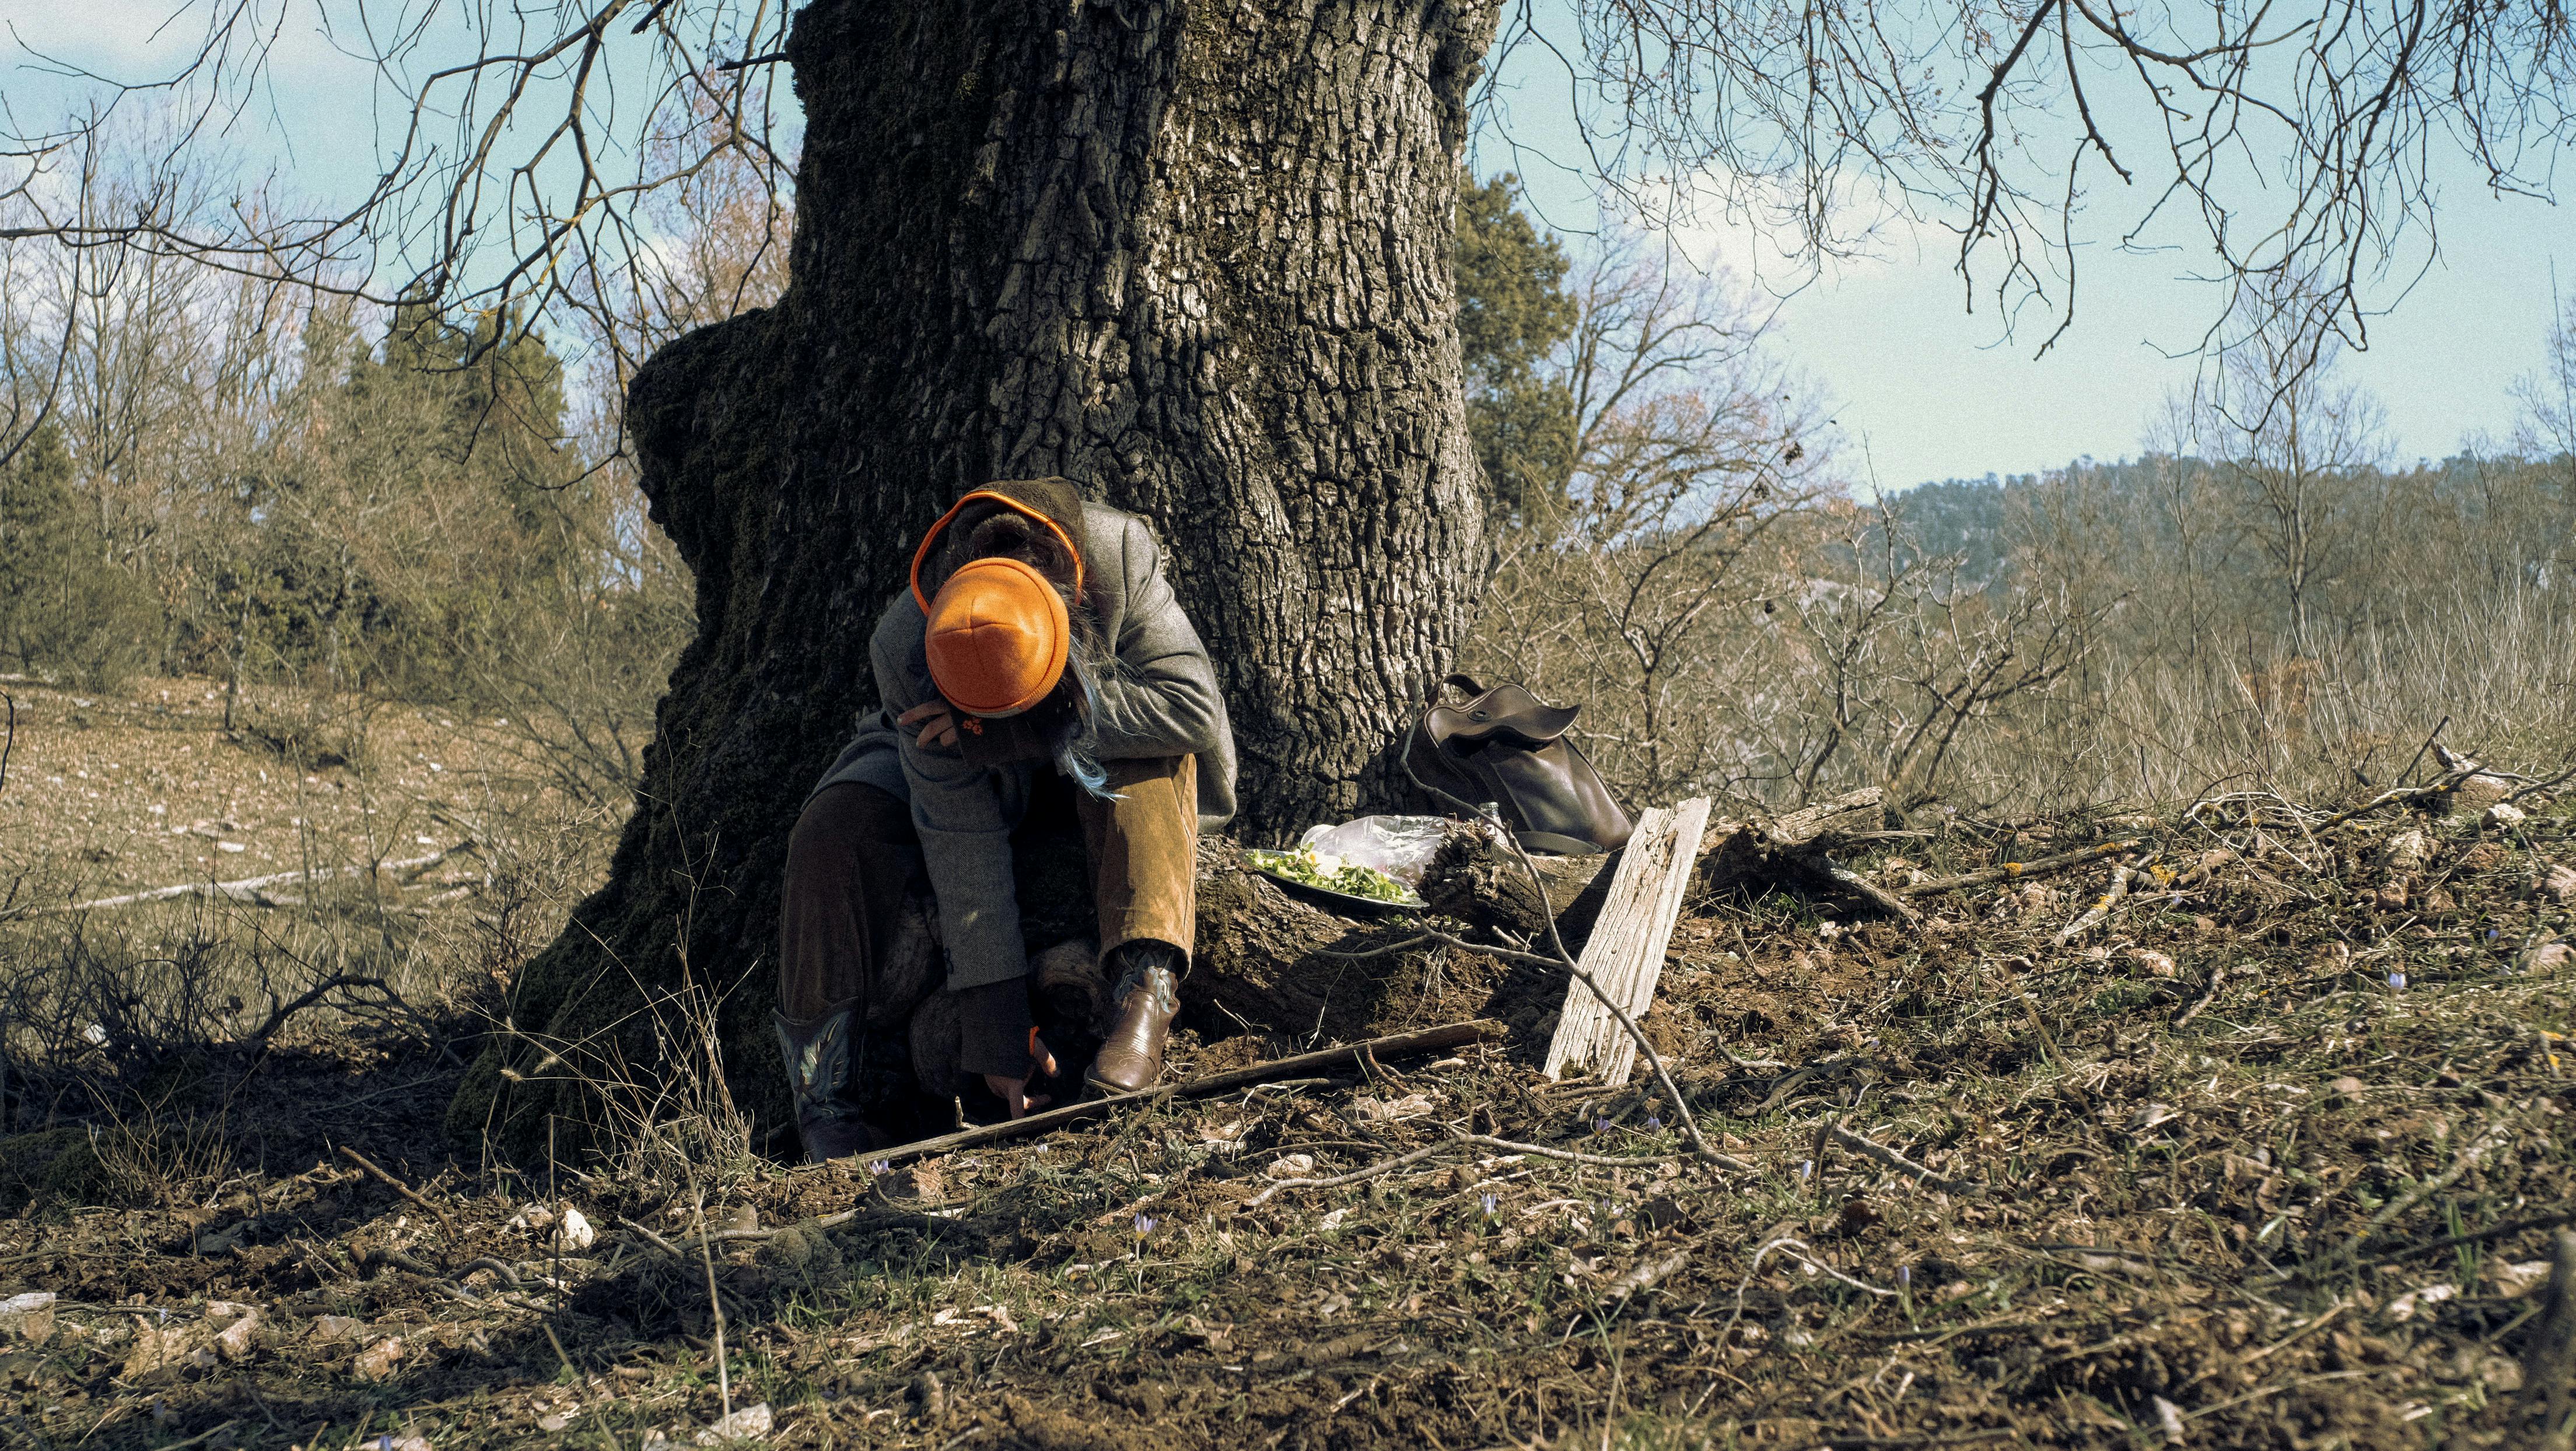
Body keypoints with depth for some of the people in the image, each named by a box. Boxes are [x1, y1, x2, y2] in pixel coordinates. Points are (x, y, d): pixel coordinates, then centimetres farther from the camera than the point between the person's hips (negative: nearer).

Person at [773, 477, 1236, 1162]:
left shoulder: (1118, 556, -35)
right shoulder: (904, 650, -33)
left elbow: (1196, 707, -36)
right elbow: (962, 841, -31)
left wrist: (1046, 724, -43)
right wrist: (997, 1026, -30)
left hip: (1101, 776, 0)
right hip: (953, 768, 0)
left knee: (1153, 752, -37)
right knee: (834, 835, -27)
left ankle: (1146, 988, -39)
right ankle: (825, 1103, -22)